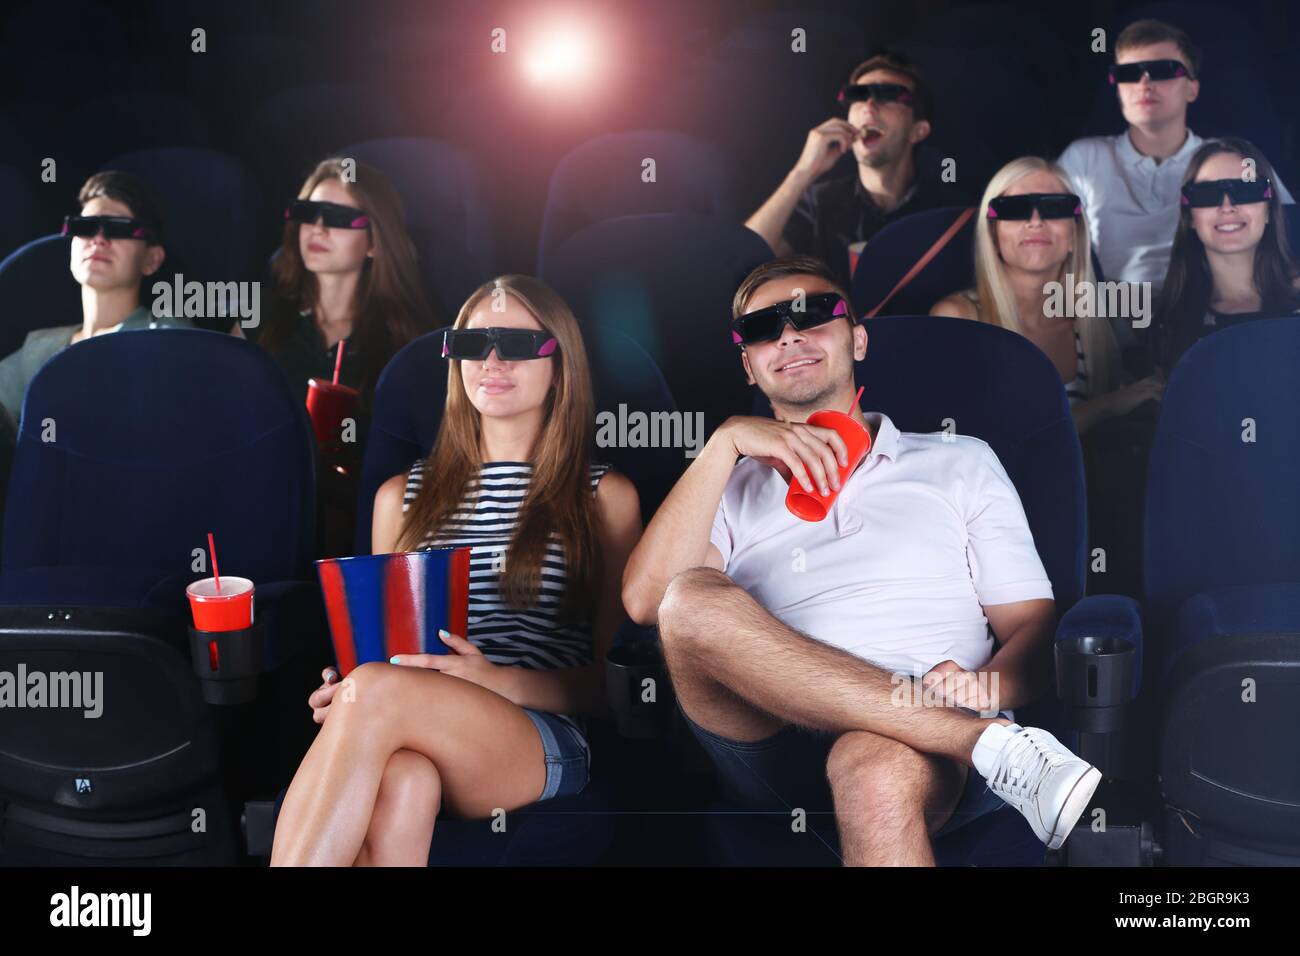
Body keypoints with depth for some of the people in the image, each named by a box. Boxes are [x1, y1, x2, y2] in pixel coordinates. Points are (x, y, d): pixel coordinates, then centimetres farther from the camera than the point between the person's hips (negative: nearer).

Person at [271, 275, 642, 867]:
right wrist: (344, 689, 0)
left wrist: (500, 682, -12)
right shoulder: (402, 496, 24)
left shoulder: (606, 497, 13)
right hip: (409, 734, 2)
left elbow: (616, 677, 7)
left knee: (377, 690, -35)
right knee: (404, 784, -39)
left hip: (543, 742, -2)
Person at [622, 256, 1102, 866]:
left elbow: (1035, 627, 15)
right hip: (776, 744, 3)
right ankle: (998, 745, -30)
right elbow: (646, 601, 4)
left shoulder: (960, 463, 24)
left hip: (929, 749, -3)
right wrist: (725, 441, 2)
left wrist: (983, 686, -9)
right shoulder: (732, 490, 24)